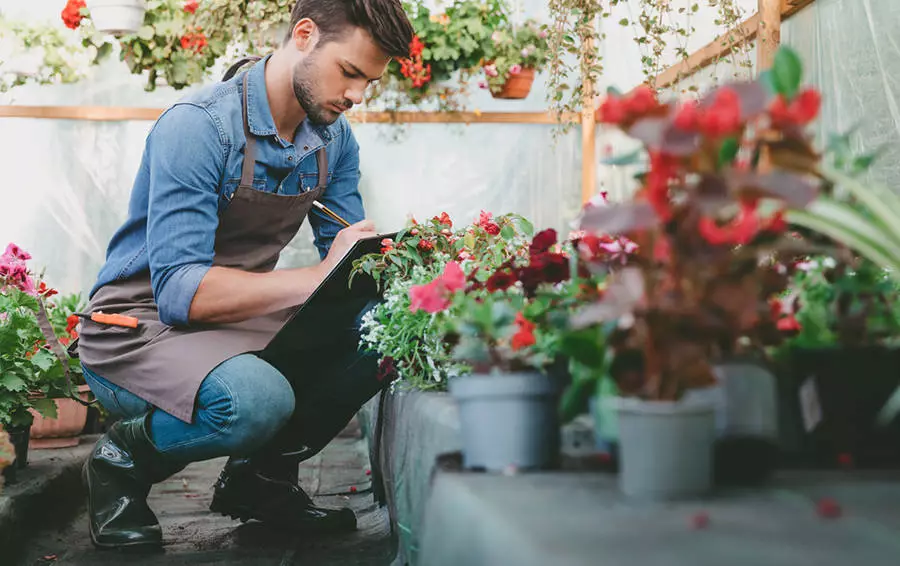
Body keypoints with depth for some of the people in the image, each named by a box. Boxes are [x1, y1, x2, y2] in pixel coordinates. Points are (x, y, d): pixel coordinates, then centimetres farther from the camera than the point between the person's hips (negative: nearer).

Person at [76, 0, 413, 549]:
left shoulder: (335, 138, 2)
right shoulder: (199, 126, -22)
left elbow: (345, 252, 10)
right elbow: (180, 291, -29)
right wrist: (319, 277, -33)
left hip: (240, 319, 7)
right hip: (138, 326, -7)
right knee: (257, 400, -36)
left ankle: (263, 474, 7)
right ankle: (126, 457, -3)